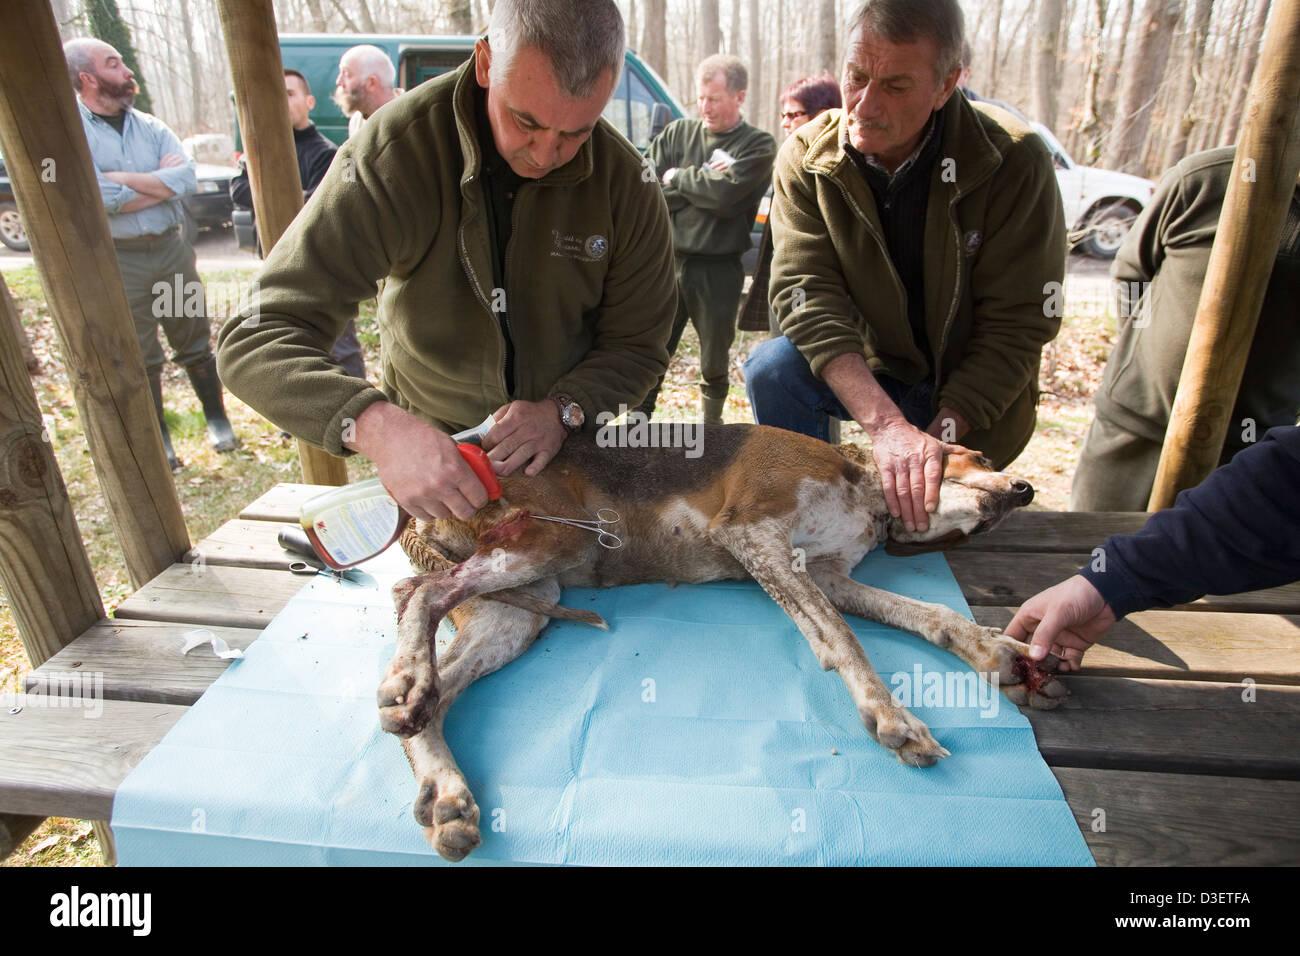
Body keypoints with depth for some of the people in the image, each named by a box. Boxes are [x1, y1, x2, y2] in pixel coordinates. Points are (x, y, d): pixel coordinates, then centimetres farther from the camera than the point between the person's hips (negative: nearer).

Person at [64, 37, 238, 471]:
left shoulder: (151, 126, 8)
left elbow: (187, 179, -9)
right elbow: (100, 198, -17)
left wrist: (121, 179, -15)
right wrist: (160, 180, -6)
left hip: (171, 248, 3)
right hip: (117, 260, -3)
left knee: (195, 344, 11)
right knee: (138, 359, 6)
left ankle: (217, 420, 27)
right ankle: (157, 440, 19)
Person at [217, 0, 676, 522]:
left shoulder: (626, 183, -18)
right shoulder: (393, 152, -26)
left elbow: (638, 344, -9)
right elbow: (256, 341, -30)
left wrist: (562, 410, -29)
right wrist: (376, 425, -50)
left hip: (568, 436, 2)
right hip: (429, 443, -1)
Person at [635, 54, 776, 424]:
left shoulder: (758, 146, 1)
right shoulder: (676, 133, 10)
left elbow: (726, 192, -17)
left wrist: (676, 178, -4)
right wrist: (704, 183, -9)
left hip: (718, 271, -2)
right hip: (667, 260, 2)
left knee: (715, 363, 12)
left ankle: (712, 422, 33)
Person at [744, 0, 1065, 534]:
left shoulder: (1014, 161, -18)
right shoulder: (807, 157, -13)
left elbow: (1017, 326, -18)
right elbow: (806, 294, -25)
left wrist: (939, 434, -28)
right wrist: (887, 424, -37)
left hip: (970, 398, 0)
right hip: (865, 375, 1)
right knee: (772, 369, -26)